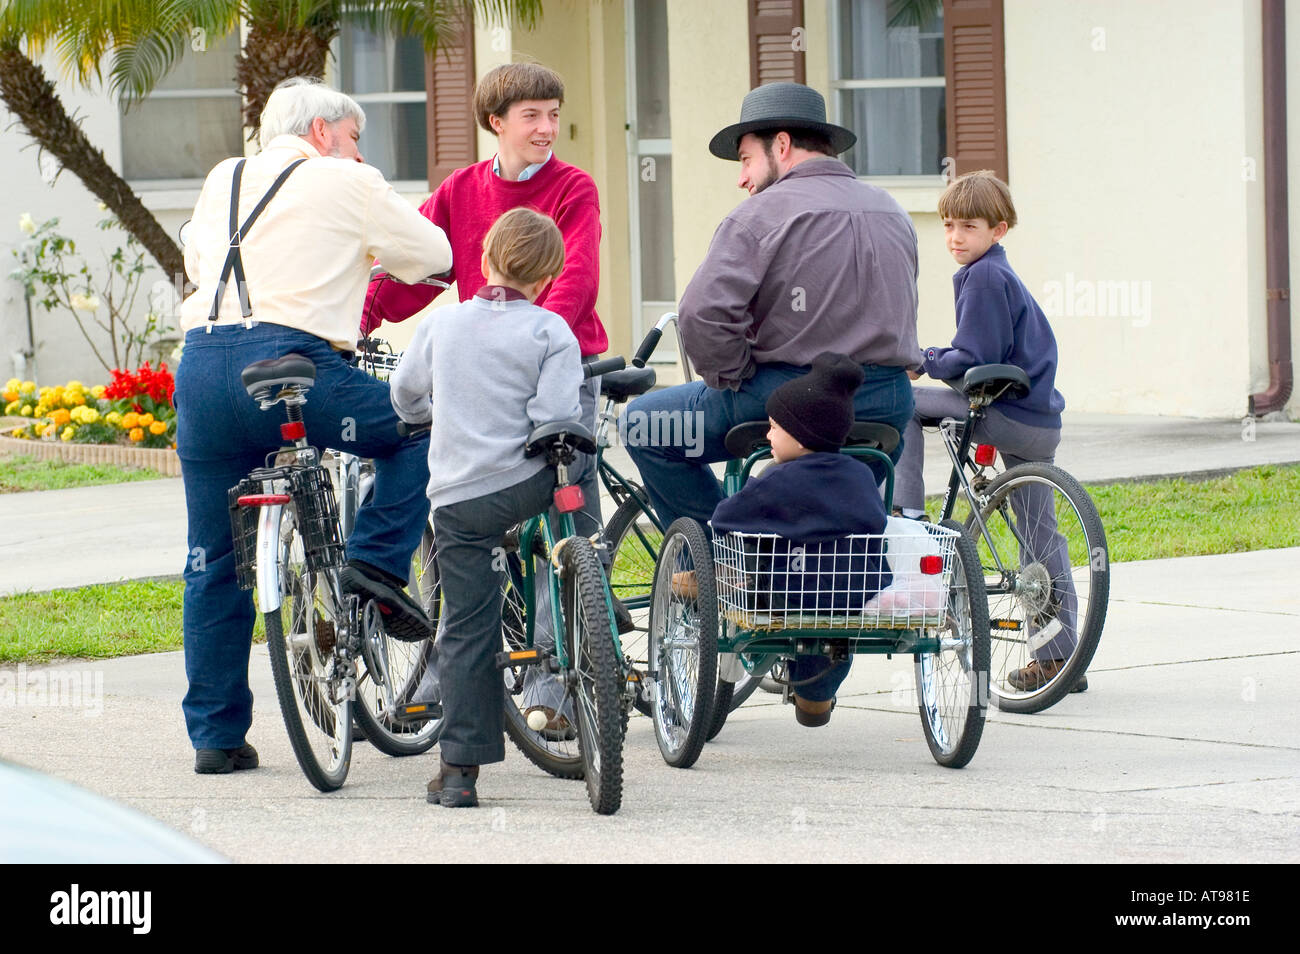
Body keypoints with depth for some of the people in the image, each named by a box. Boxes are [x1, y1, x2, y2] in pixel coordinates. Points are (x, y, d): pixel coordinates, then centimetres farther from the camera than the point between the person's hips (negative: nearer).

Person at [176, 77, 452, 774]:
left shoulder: (223, 180, 21)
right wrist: (366, 249, 33)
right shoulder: (348, 184, 6)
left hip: (202, 363, 6)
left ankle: (214, 735, 14)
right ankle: (377, 559, 2)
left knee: (213, 560, 12)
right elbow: (432, 255, 12)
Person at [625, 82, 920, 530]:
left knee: (644, 424, 10)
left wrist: (729, 378, -5)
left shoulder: (762, 214, -8)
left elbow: (703, 313, -19)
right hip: (890, 402, 7)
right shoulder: (894, 213, 14)